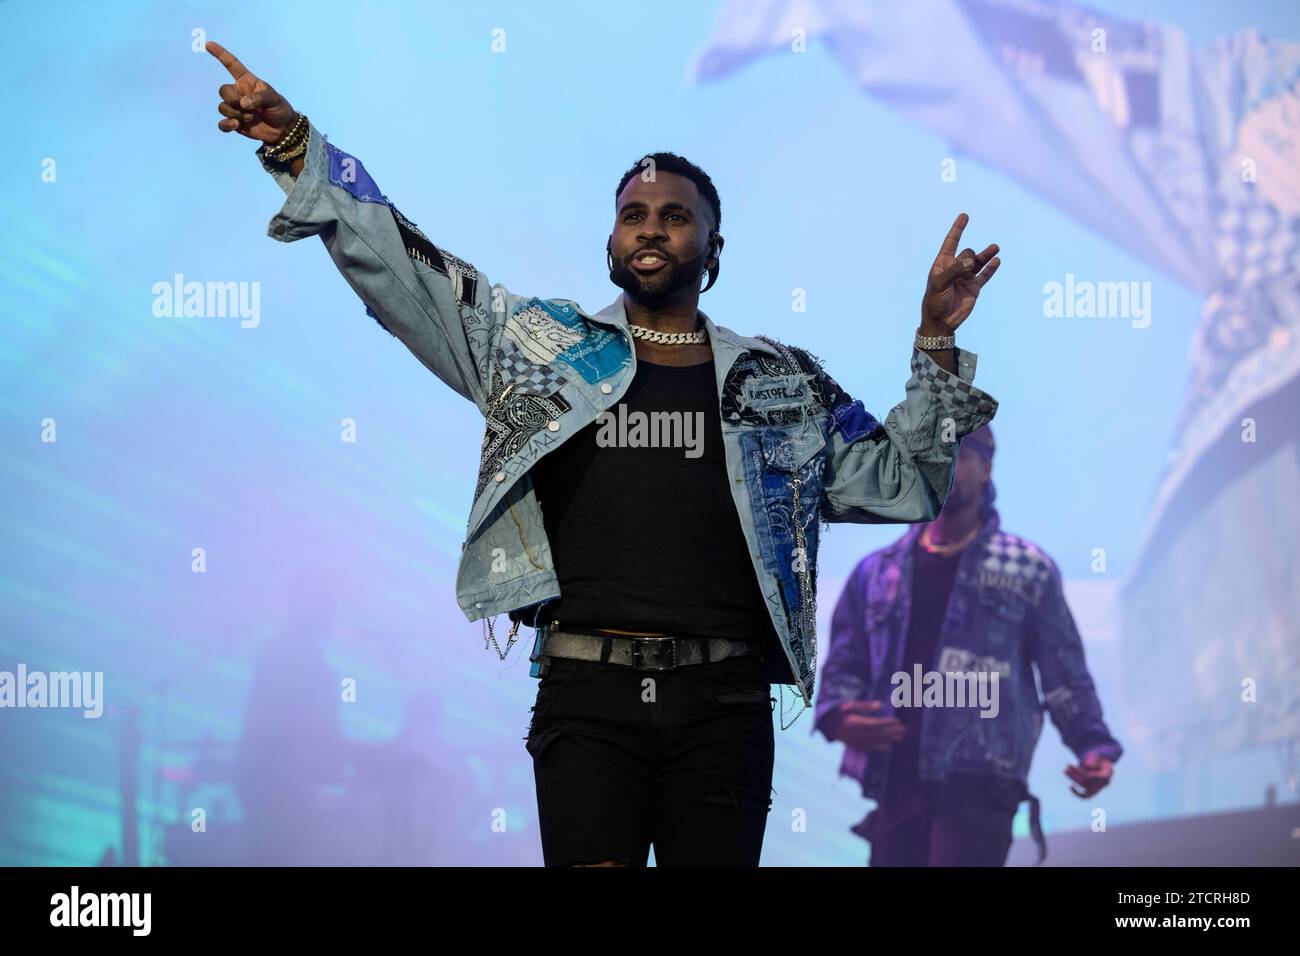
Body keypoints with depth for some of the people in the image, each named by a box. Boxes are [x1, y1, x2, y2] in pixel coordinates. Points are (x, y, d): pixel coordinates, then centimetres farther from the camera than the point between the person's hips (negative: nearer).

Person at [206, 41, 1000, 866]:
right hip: (587, 694, -1)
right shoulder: (543, 346, 12)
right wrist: (296, 144, -1)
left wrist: (937, 344, 9)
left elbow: (901, 482, 18)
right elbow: (400, 270, 8)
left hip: (722, 704, 1)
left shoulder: (784, 384, 15)